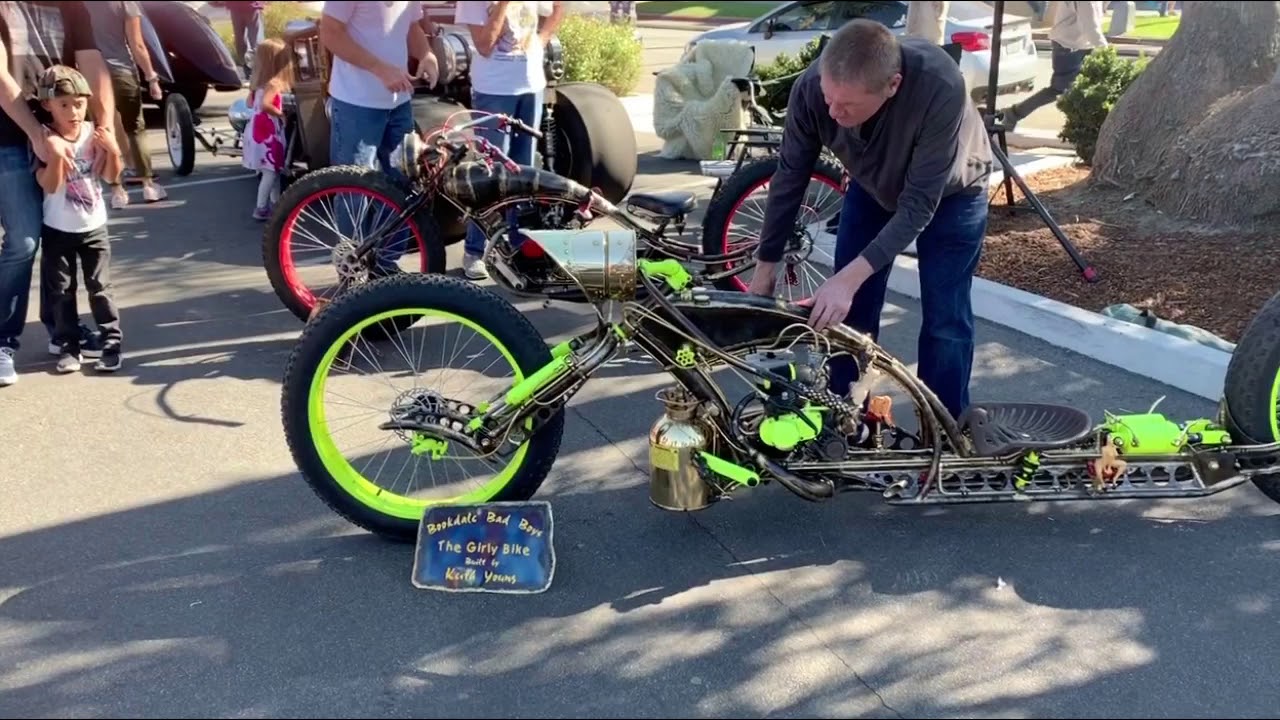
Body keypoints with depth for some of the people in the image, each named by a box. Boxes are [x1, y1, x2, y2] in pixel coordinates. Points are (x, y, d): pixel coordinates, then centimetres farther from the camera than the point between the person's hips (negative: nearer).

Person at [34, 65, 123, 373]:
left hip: (94, 226, 1)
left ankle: (111, 344, 8)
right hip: (57, 229, -1)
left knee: (100, 288, 3)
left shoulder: (95, 134, -6)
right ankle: (68, 346, 15)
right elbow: (50, 185, -21)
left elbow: (111, 177, -3)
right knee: (61, 291, 7)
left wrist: (112, 150, -19)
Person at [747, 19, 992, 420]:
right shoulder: (811, 87, -32)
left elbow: (919, 204, -38)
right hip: (872, 187, 3)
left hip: (949, 194, -3)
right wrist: (764, 267, -11)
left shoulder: (941, 88, -43)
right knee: (849, 313, 2)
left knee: (945, 321, -5)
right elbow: (790, 179, -17)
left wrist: (849, 277, -46)